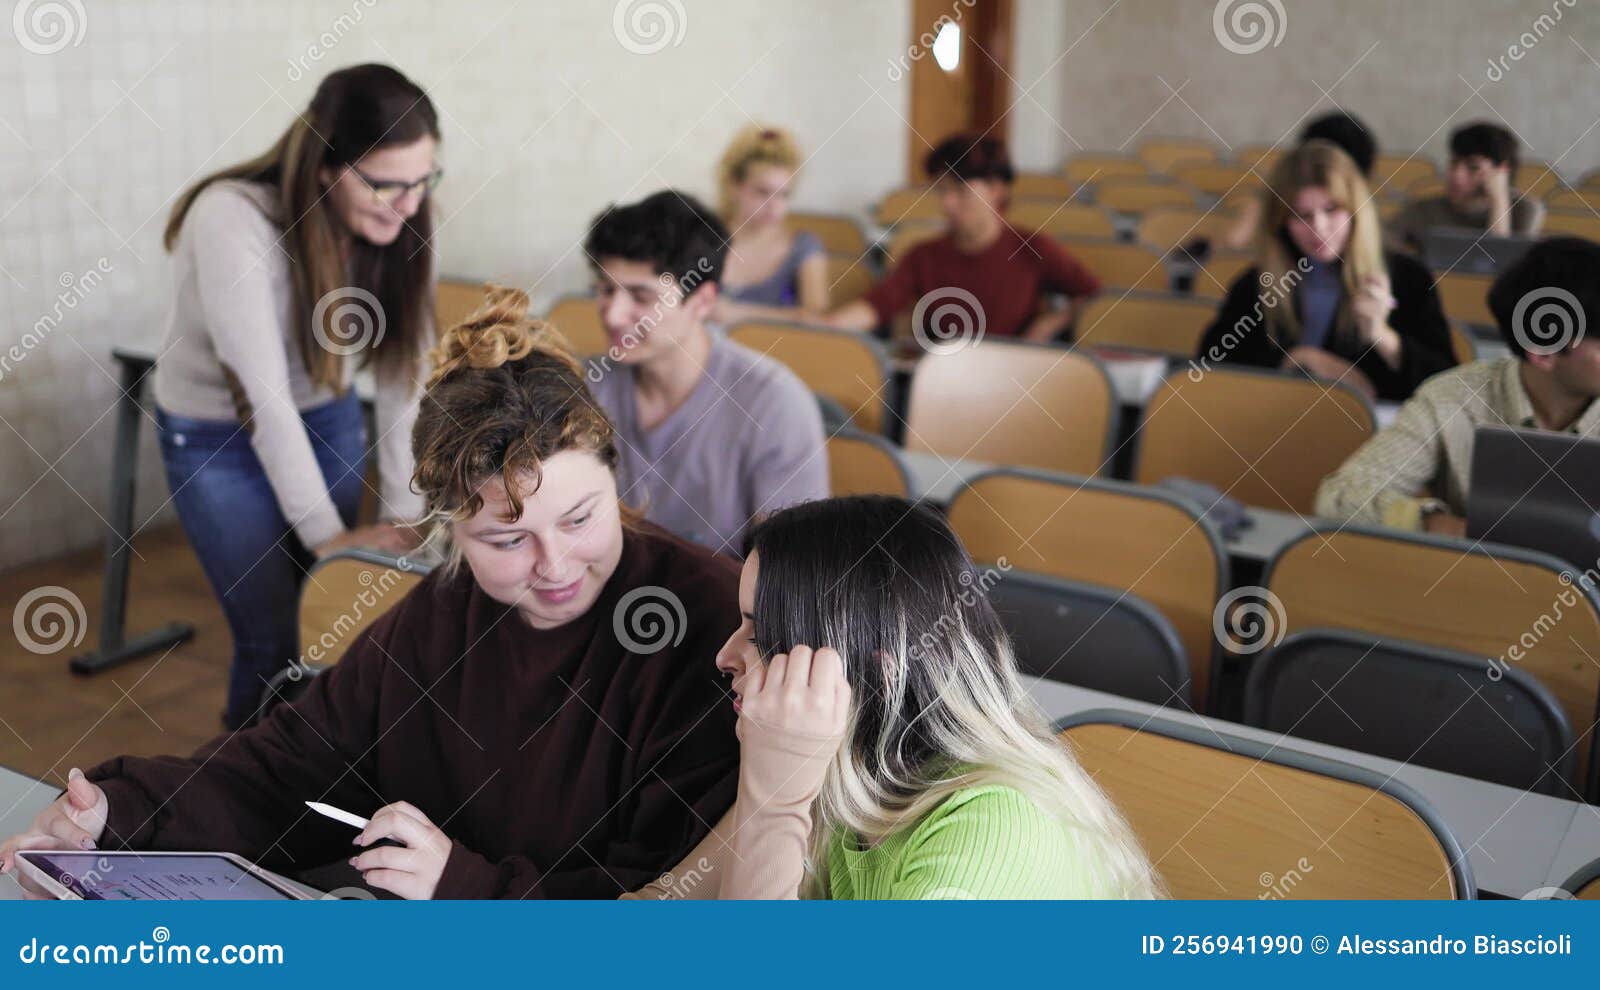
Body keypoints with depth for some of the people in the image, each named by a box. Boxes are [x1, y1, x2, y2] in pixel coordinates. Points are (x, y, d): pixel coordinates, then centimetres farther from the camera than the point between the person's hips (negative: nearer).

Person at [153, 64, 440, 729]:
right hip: (216, 436, -4)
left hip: (326, 421, 4)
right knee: (275, 642, -5)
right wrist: (329, 534, -26)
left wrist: (402, 512, -17)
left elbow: (406, 371, -14)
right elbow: (259, 396, -30)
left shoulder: (399, 221, -17)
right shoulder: (234, 220, -31)